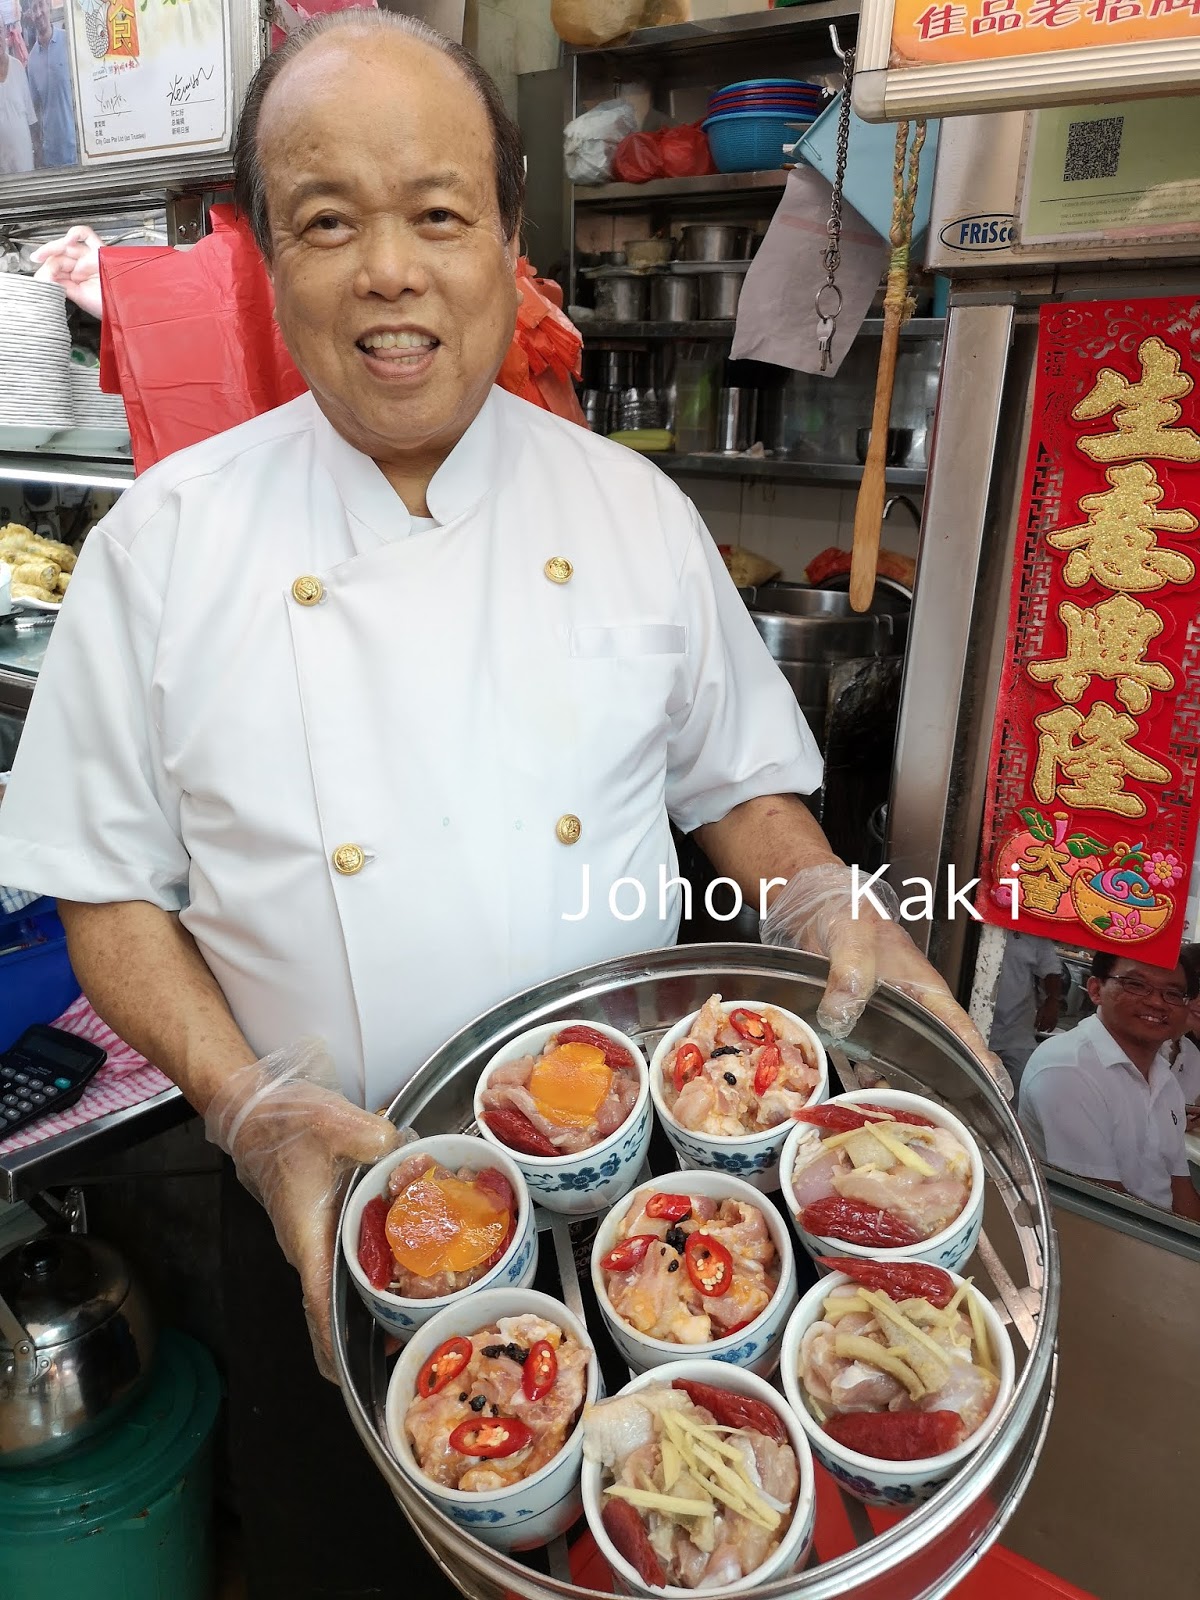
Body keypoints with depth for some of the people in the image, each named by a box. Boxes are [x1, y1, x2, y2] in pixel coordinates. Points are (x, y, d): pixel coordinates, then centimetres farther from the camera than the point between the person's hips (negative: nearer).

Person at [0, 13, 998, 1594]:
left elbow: (738, 781, 5)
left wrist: (832, 913, -14)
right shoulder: (166, 543, -9)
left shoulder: (636, 510, -4)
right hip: (327, 1223, 0)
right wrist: (254, 1110, -19)